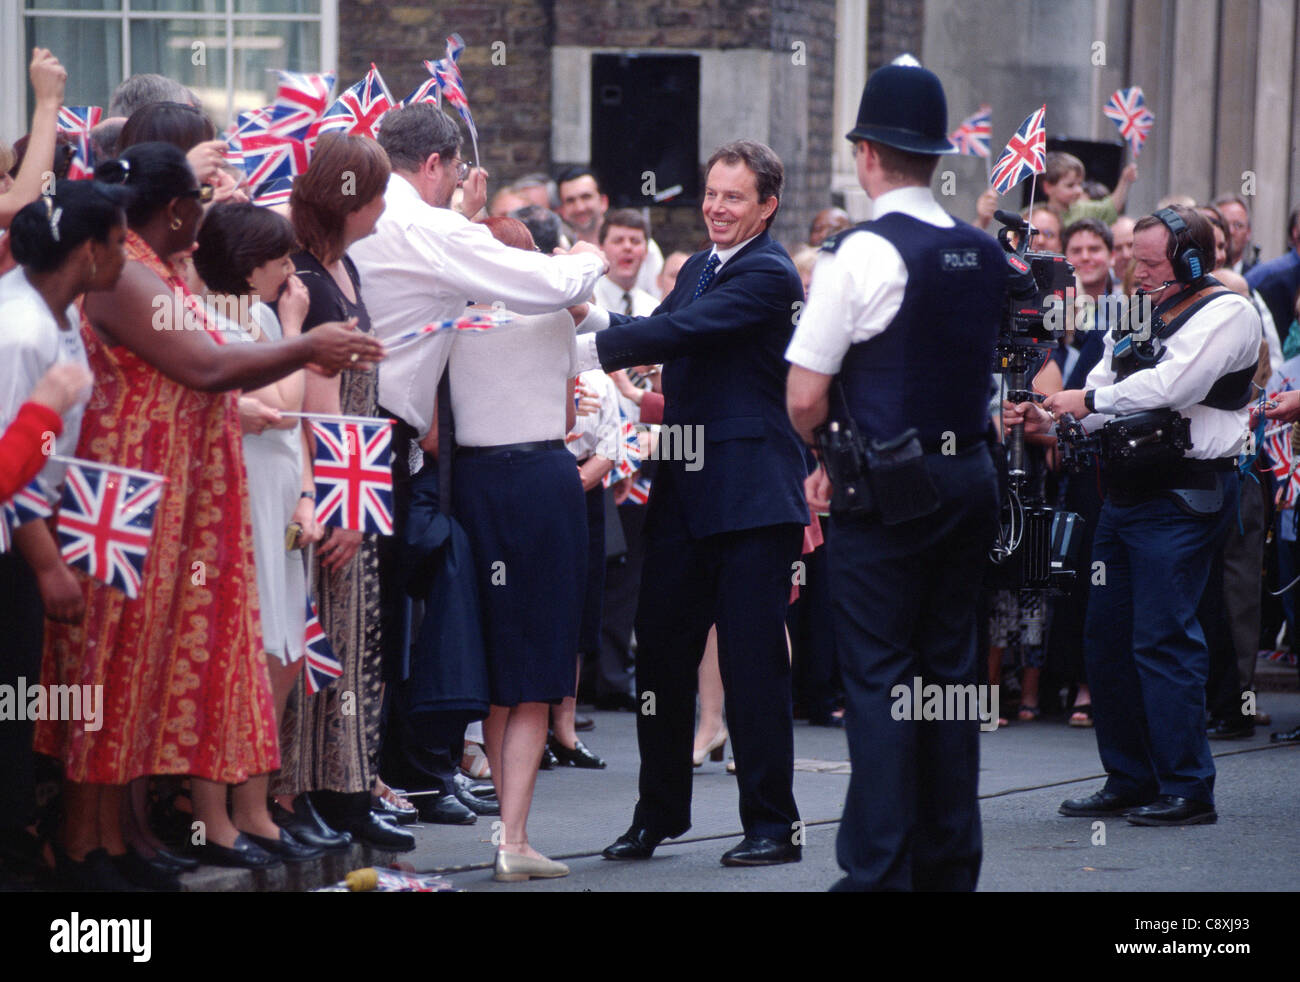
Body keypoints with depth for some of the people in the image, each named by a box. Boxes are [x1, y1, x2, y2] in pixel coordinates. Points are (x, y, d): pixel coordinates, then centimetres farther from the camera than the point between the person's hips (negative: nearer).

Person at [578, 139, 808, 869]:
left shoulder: (770, 276, -11)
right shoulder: (698, 269, 18)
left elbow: (682, 332, -20)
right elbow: (657, 330, 9)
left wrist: (589, 351, -23)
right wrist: (596, 315, -10)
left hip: (751, 493, -8)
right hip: (686, 492, 8)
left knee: (754, 659, -4)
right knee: (661, 650, 10)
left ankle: (773, 822, 3)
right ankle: (660, 813, 20)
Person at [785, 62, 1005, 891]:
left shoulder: (862, 254, -13)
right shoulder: (986, 256, 8)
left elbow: (805, 398, -13)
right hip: (970, 475, 6)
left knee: (879, 678, -3)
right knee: (950, 671, 12)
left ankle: (879, 870, -4)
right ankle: (950, 863, 16)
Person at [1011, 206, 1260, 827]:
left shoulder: (1226, 314, -7)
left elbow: (1172, 384, -19)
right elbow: (1102, 394, 15)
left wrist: (1090, 399, -10)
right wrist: (1046, 420, -4)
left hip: (1183, 500, -8)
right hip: (1125, 493, 8)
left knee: (1163, 640, -11)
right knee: (1107, 637, 8)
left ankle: (1187, 790, -6)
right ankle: (1129, 782, 17)